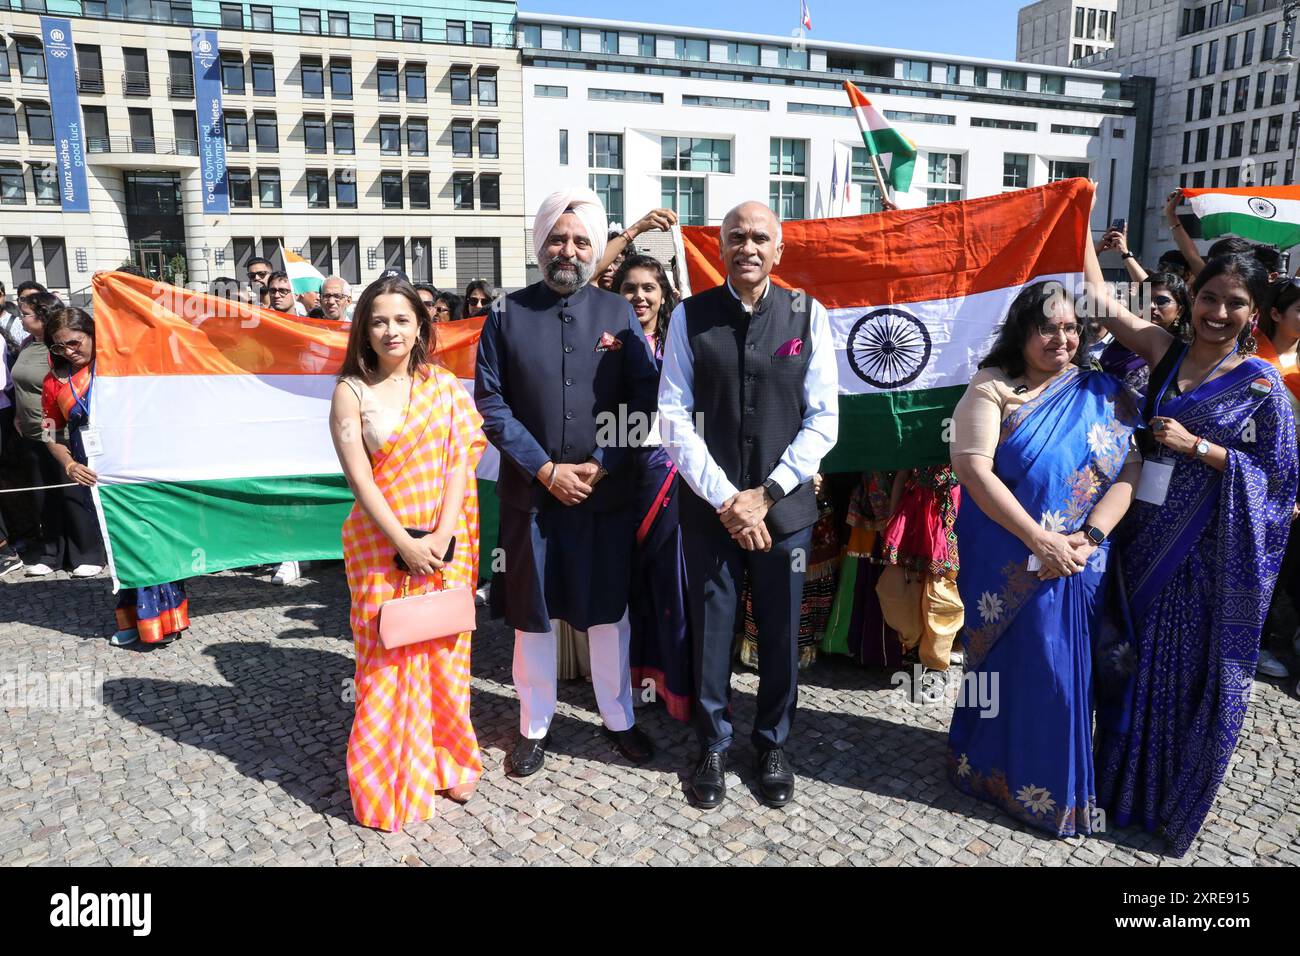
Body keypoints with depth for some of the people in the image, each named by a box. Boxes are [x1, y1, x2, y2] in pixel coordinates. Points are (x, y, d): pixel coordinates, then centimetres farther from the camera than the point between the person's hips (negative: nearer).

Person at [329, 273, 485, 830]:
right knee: (388, 662, 5)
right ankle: (390, 780, 23)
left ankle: (446, 761, 31)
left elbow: (460, 461, -1)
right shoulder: (352, 391, -3)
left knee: (444, 653, 11)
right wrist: (405, 543, -15)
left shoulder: (443, 385, 4)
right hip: (382, 546, -2)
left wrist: (441, 535, -11)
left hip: (444, 544, 2)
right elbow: (359, 478, -9)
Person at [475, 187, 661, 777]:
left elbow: (644, 399, -1)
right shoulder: (506, 315, -1)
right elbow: (491, 405, -5)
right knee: (532, 616, 10)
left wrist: (601, 464, -11)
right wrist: (546, 470, -11)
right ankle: (534, 727, 28)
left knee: (609, 610, 12)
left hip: (608, 493, 1)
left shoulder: (619, 314, 3)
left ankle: (618, 718, 31)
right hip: (530, 493, -1)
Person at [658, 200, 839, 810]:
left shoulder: (808, 315, 0)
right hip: (709, 503, 0)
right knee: (710, 629, 10)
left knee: (780, 632, 11)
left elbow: (824, 418, -2)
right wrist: (725, 498, -12)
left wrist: (766, 495, -9)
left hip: (784, 504, 1)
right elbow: (673, 416, -5)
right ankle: (713, 746, 31)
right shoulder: (690, 317, -2)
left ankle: (773, 745, 34)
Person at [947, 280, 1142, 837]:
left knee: (1066, 672, 11)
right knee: (1007, 667, 8)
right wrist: (1039, 540, -18)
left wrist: (1089, 537, -16)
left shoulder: (1104, 394, 5)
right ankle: (994, 767, 29)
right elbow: (972, 467, -15)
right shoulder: (992, 389, -5)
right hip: (1007, 567, -3)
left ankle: (1059, 787, 31)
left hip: (1080, 564, 3)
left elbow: (1129, 472, -1)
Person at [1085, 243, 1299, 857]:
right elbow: (1103, 301, 0)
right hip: (1144, 536, 3)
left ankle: (1173, 801, 28)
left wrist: (1197, 446, -15)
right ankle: (1123, 782, 35)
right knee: (1133, 661, 15)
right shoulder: (1165, 351, 3)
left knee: (1193, 673, 7)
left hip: (1209, 552, -3)